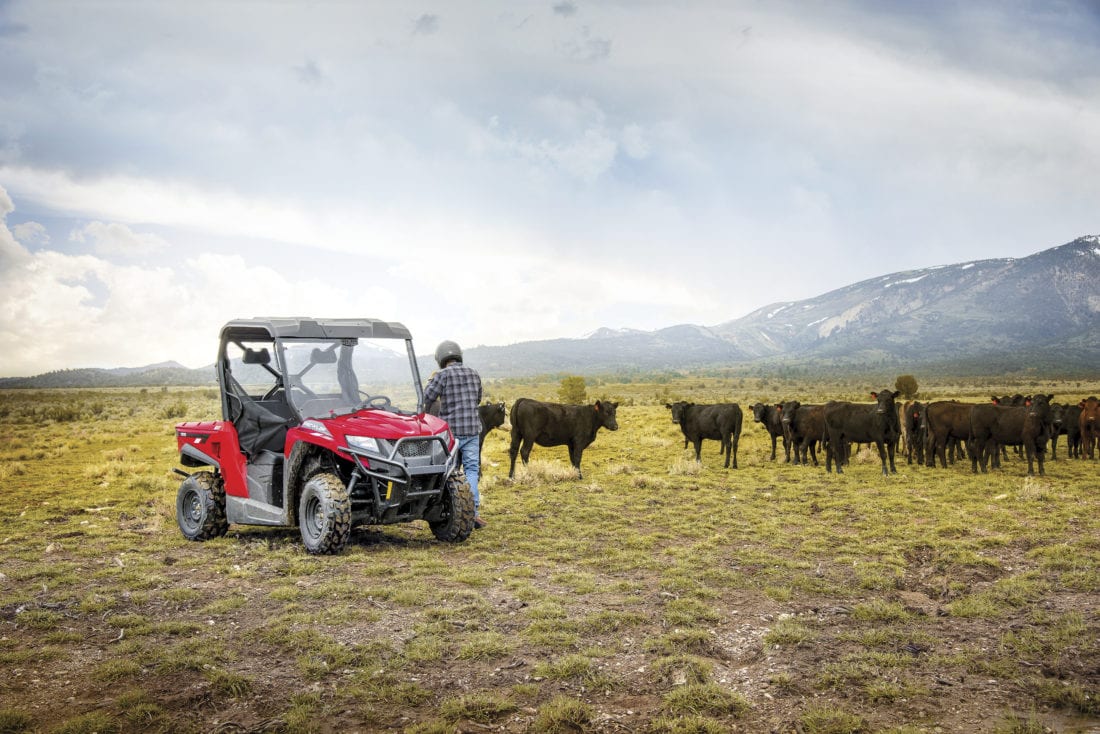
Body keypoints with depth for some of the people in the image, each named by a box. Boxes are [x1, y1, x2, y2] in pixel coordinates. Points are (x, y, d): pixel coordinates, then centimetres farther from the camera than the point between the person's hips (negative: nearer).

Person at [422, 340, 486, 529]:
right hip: (472, 429, 3)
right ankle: (474, 511, -9)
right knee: (471, 469, 3)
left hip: (451, 430, -3)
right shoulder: (474, 373, 8)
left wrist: (431, 381, 10)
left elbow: (427, 399, -6)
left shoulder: (443, 375, -8)